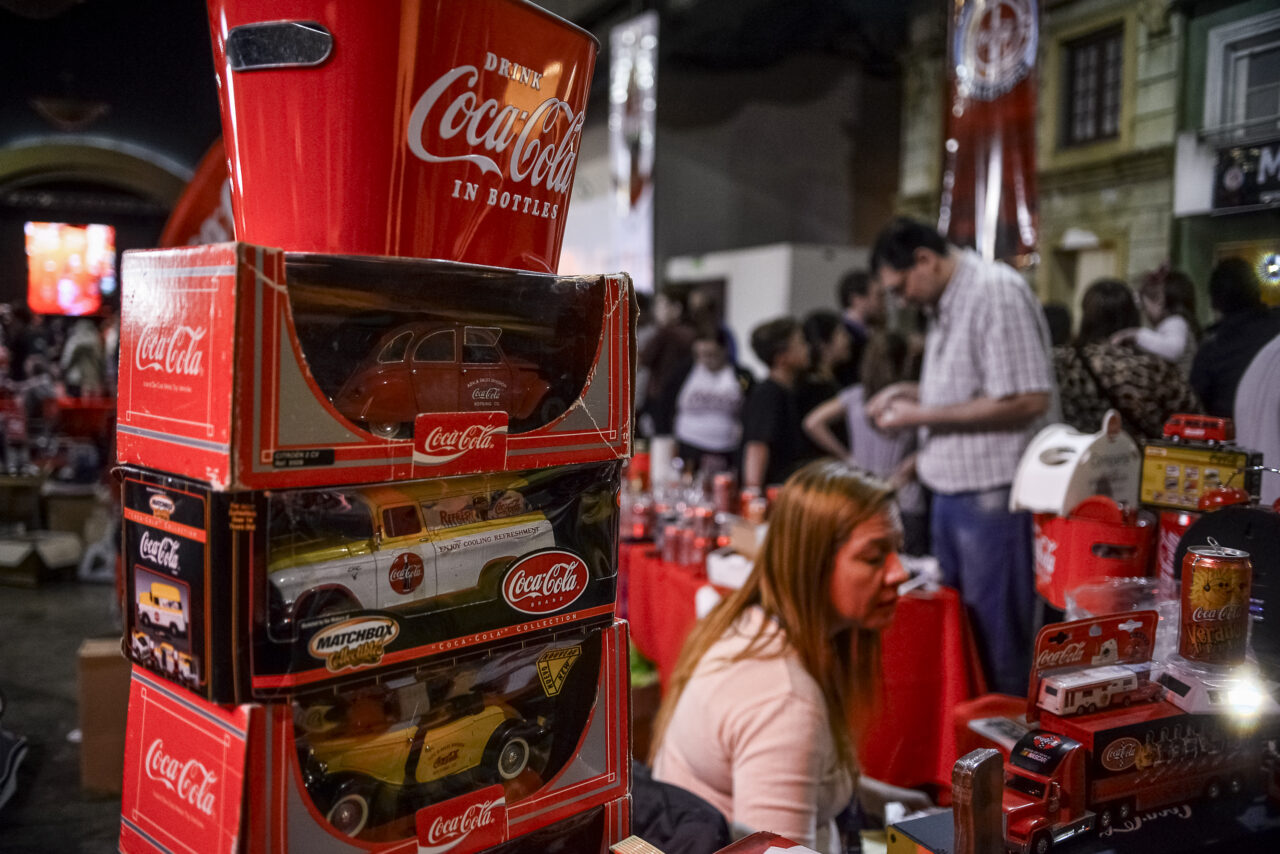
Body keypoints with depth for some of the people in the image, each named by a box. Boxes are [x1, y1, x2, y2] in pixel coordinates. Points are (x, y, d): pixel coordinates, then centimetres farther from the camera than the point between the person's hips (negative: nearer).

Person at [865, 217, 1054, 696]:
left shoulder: (997, 292, -15)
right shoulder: (945, 305, 14)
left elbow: (1029, 400, -22)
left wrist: (924, 415, -17)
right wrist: (910, 393, 8)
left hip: (994, 494, -9)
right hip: (953, 490, 9)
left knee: (995, 638, 1)